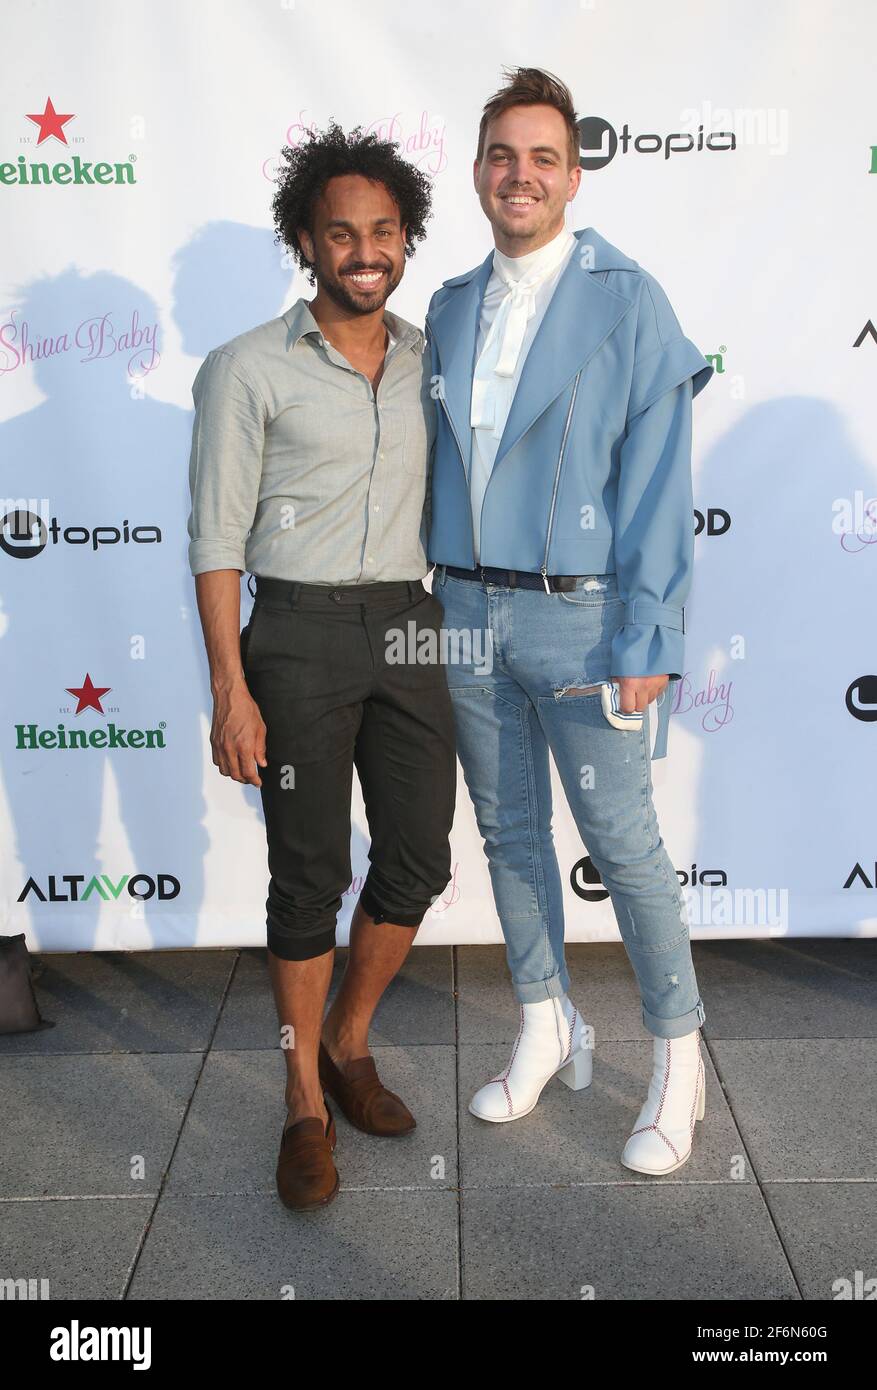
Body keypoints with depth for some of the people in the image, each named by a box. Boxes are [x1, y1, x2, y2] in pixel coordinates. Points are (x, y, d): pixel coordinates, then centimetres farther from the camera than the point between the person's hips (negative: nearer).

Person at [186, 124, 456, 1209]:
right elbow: (218, 538, -6)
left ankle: (346, 1042, 31)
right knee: (310, 876, 2)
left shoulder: (431, 362, 10)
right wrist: (230, 688, -12)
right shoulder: (248, 369, -4)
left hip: (411, 631, 5)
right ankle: (306, 1102, 20)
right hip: (301, 636, -4)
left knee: (418, 861, 7)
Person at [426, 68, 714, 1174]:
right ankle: (545, 1029, 32)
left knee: (622, 841, 0)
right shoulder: (451, 308, 11)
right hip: (465, 607, 6)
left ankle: (676, 1060, 19)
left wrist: (647, 639, -15)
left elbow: (657, 480, -9)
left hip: (577, 614, -5)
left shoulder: (626, 300, -5)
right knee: (507, 827, 13)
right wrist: (432, 595, 9)